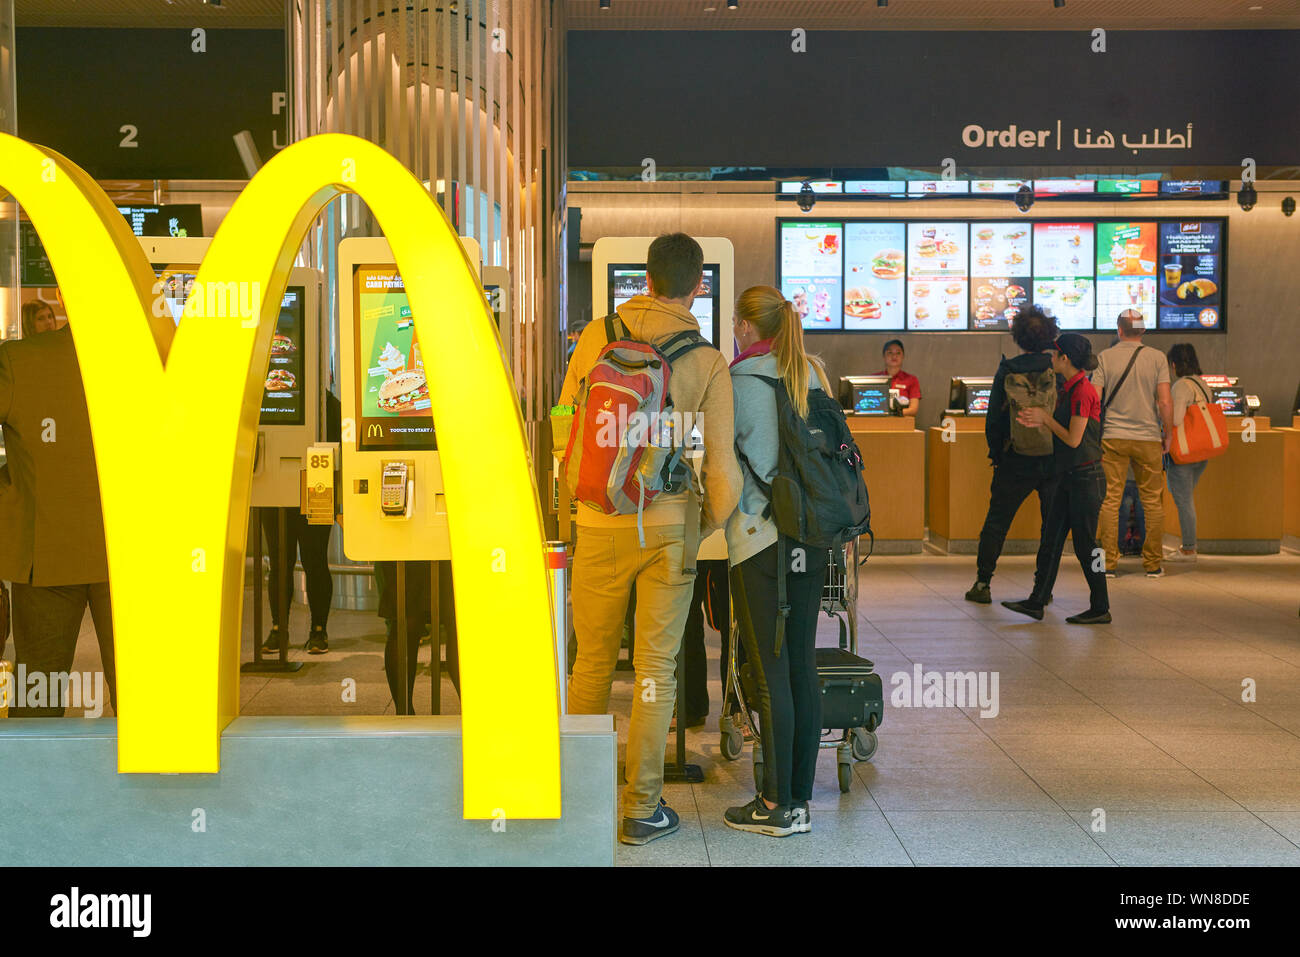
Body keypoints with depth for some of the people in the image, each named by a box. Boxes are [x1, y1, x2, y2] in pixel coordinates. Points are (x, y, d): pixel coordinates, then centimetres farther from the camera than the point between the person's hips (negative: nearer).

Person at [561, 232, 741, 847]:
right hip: (670, 528, -1)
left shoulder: (597, 336, -1)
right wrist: (707, 529, 12)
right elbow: (721, 465, -4)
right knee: (656, 669, 6)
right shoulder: (708, 362, -5)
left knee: (592, 661, 14)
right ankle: (642, 808, 11)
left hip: (599, 525, 2)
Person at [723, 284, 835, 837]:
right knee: (803, 667, 10)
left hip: (760, 537, -6)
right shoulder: (813, 375, 9)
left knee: (771, 672, -2)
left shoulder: (741, 380, -9)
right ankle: (800, 797, 16)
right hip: (811, 537, 6)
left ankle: (777, 806, 2)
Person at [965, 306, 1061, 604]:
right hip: (1054, 460, 0)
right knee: (1053, 524, 9)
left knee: (997, 521, 9)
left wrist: (996, 454, 10)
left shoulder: (1007, 371, -5)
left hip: (1016, 460, 0)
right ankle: (1045, 588, 10)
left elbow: (993, 418, -2)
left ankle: (982, 583, 10)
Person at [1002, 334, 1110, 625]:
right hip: (1069, 476, 10)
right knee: (1050, 538, 10)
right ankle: (1036, 602, 14)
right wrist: (1040, 422, 6)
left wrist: (1047, 418, -7)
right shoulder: (1070, 389, 12)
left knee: (1085, 544, -1)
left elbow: (1074, 439, -19)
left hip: (1085, 478, -10)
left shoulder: (1082, 391, -18)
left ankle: (1100, 608, 9)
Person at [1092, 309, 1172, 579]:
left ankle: (1109, 563, 3)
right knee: (1152, 501, 8)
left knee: (1109, 500, 3)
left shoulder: (1104, 358, 0)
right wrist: (1168, 435, 7)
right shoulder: (1157, 358, 0)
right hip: (1148, 437, 0)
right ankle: (1153, 564, 11)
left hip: (1113, 437, 0)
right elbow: (1165, 403, -4)